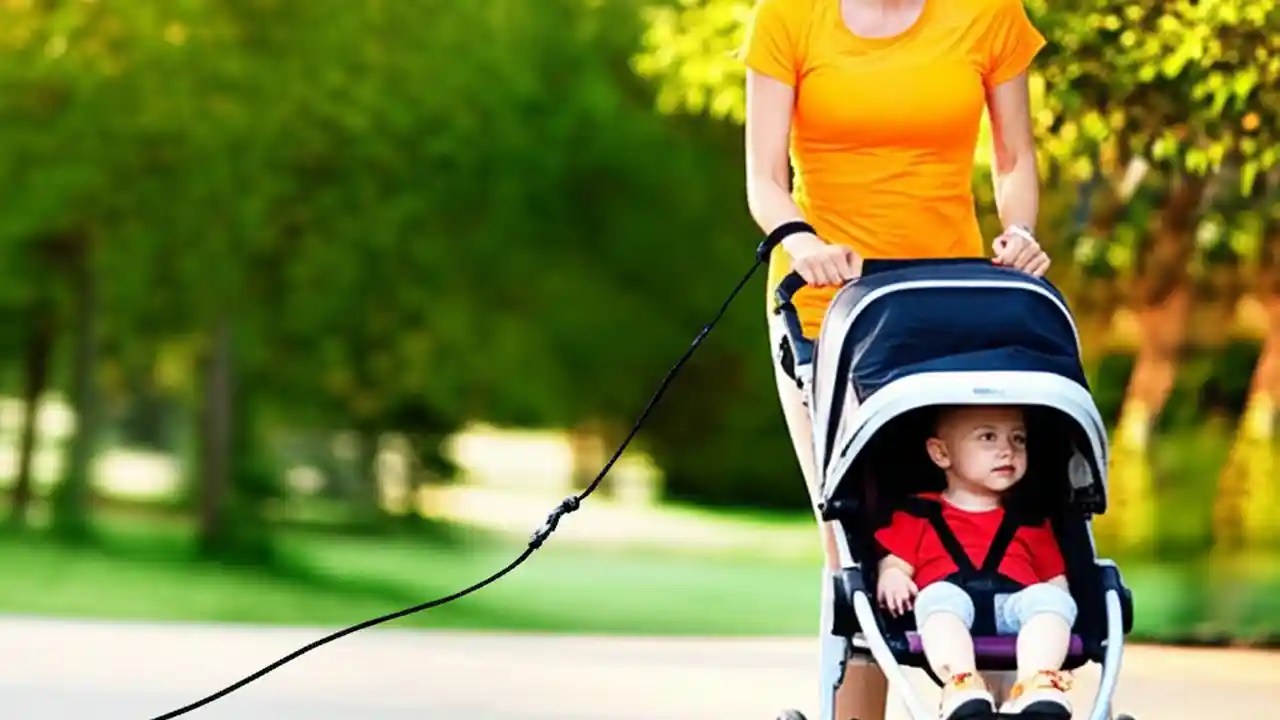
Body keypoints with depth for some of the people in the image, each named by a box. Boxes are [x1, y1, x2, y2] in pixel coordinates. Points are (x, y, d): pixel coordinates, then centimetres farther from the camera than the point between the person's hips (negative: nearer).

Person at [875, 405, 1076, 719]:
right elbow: (894, 564, 16)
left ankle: (1037, 691, -50)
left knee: (1051, 599, -31)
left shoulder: (1030, 522, 32)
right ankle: (962, 688, -58)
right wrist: (892, 577, -8)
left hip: (1014, 605, 2)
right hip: (949, 609, -2)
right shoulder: (917, 516, 26)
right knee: (938, 596, -37)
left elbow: (1055, 581, 24)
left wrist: (1057, 599, 1)